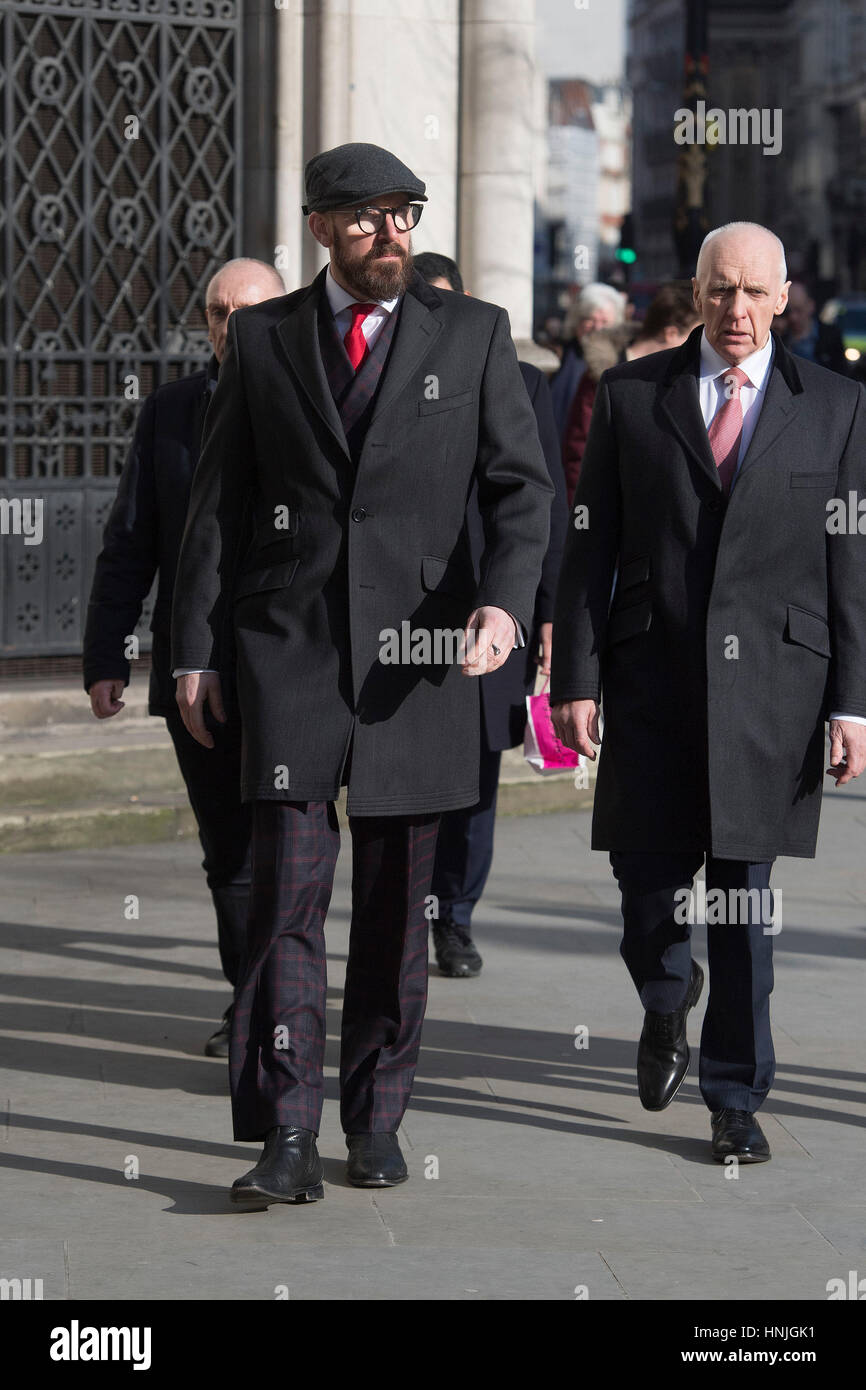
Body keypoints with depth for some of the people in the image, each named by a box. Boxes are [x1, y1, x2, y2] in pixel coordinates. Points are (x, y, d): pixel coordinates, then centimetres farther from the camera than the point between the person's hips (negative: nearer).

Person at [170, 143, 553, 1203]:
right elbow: (217, 502, 9)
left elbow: (521, 486, 1)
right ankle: (288, 1139, -9)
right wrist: (195, 648, 4)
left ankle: (376, 1123, 21)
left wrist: (505, 600, -17)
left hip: (417, 655, 1)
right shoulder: (263, 338, 7)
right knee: (287, 893, -9)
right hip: (290, 647, 0)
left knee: (396, 905, 8)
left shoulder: (472, 334, 5)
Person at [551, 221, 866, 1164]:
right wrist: (575, 678, -1)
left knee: (744, 895, 0)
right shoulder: (631, 396, 7)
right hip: (651, 680, 1)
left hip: (772, 685, -1)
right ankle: (667, 1008, 36)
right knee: (648, 883, 3)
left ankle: (736, 1099, 10)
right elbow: (589, 547, 6)